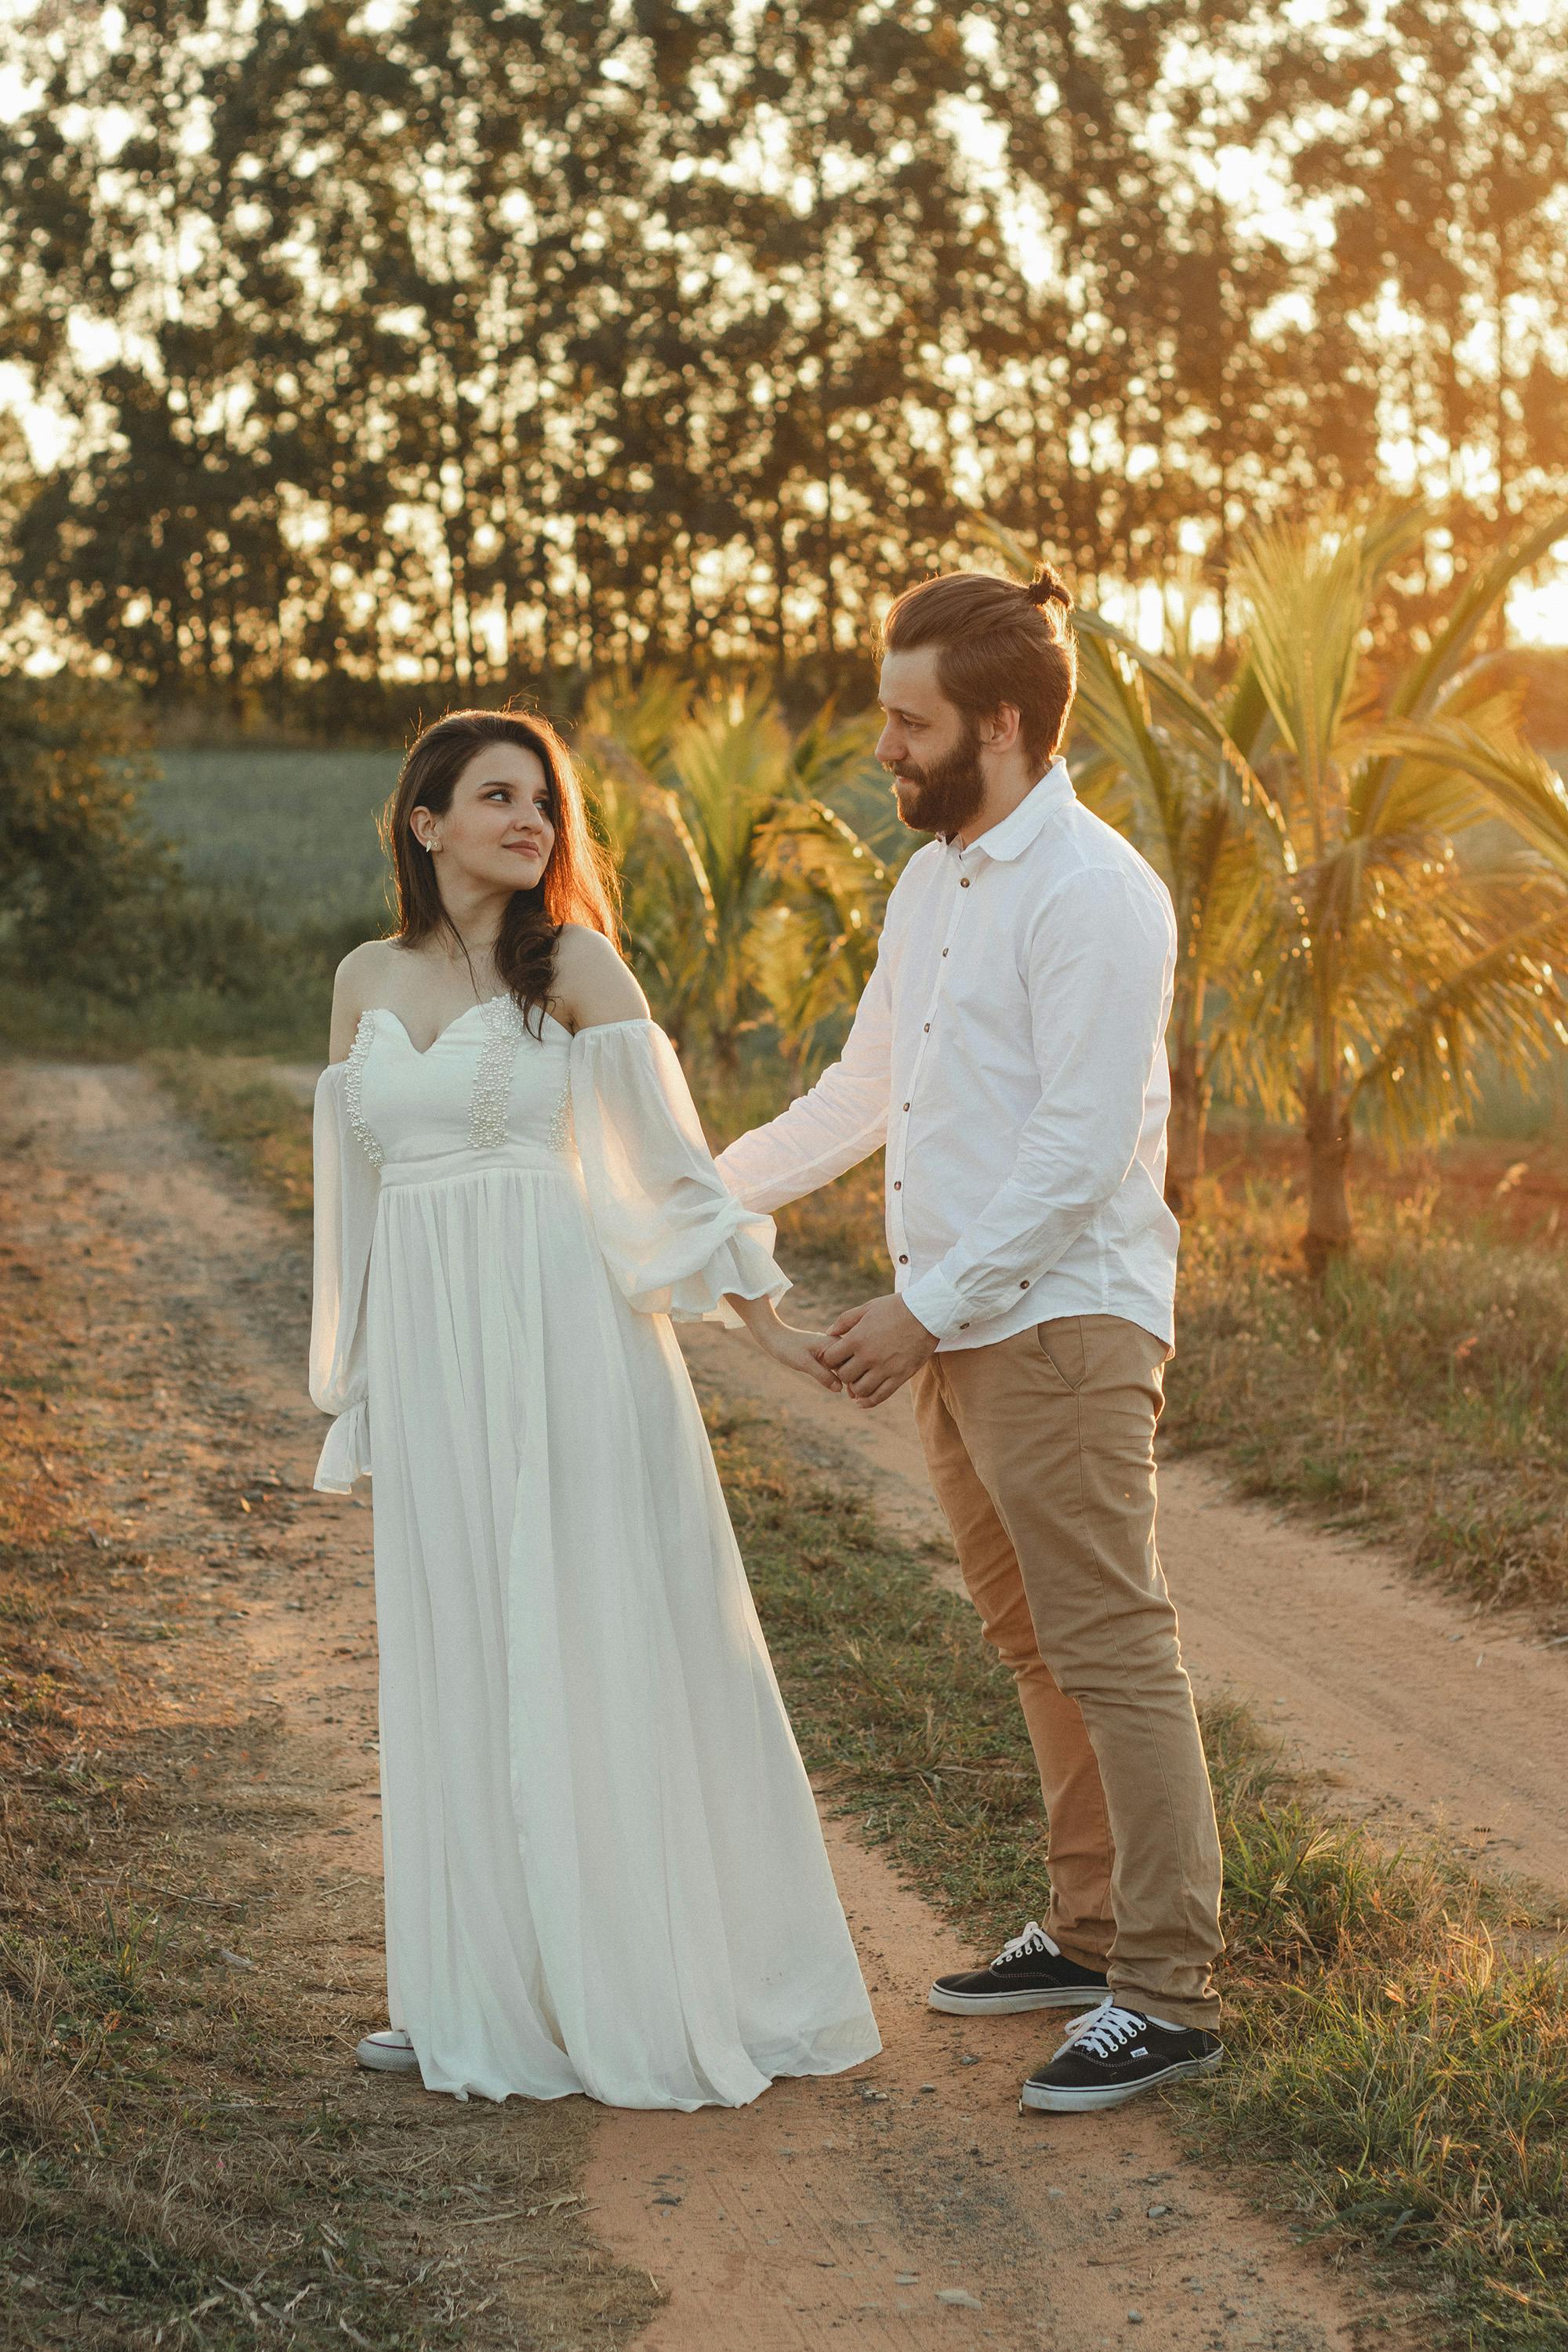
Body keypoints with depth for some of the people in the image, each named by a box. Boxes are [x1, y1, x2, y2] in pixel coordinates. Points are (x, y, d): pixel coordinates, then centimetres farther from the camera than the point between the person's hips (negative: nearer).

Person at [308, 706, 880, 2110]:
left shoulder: (570, 961, -2)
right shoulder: (366, 981, 11)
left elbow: (670, 1153, -3)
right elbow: (355, 1193, 16)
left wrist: (763, 1320, -6)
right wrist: (351, 1379, 17)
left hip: (562, 1337, -4)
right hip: (430, 1357, 5)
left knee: (597, 1651, 1)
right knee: (459, 1664, 9)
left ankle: (640, 1988, 13)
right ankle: (486, 1995, 20)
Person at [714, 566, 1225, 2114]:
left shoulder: (1092, 893, -15)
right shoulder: (931, 884, 14)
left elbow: (1082, 1149, -20)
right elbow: (860, 1096, 22)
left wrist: (925, 1309, -19)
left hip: (1061, 1325, -9)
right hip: (955, 1331, 9)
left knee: (1110, 1653, -5)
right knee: (1035, 1651, 16)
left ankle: (1168, 1995, 1)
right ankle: (1088, 1932, 27)